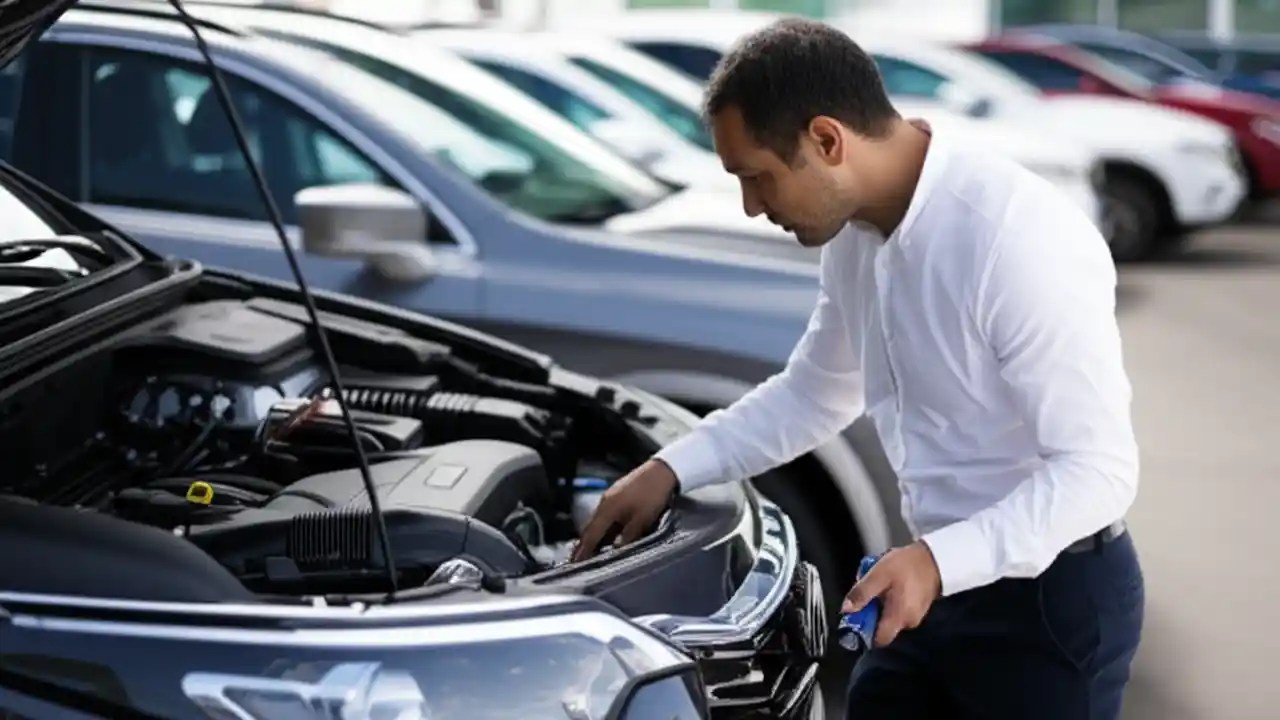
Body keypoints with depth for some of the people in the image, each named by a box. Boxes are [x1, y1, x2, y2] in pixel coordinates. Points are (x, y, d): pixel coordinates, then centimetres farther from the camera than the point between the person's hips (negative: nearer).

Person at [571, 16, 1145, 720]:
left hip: (1050, 599, -8)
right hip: (935, 580, 8)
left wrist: (938, 561, -33)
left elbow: (1098, 469, -24)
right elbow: (815, 393, 17)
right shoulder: (857, 229, 0)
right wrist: (672, 469, 8)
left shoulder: (1020, 238, -27)